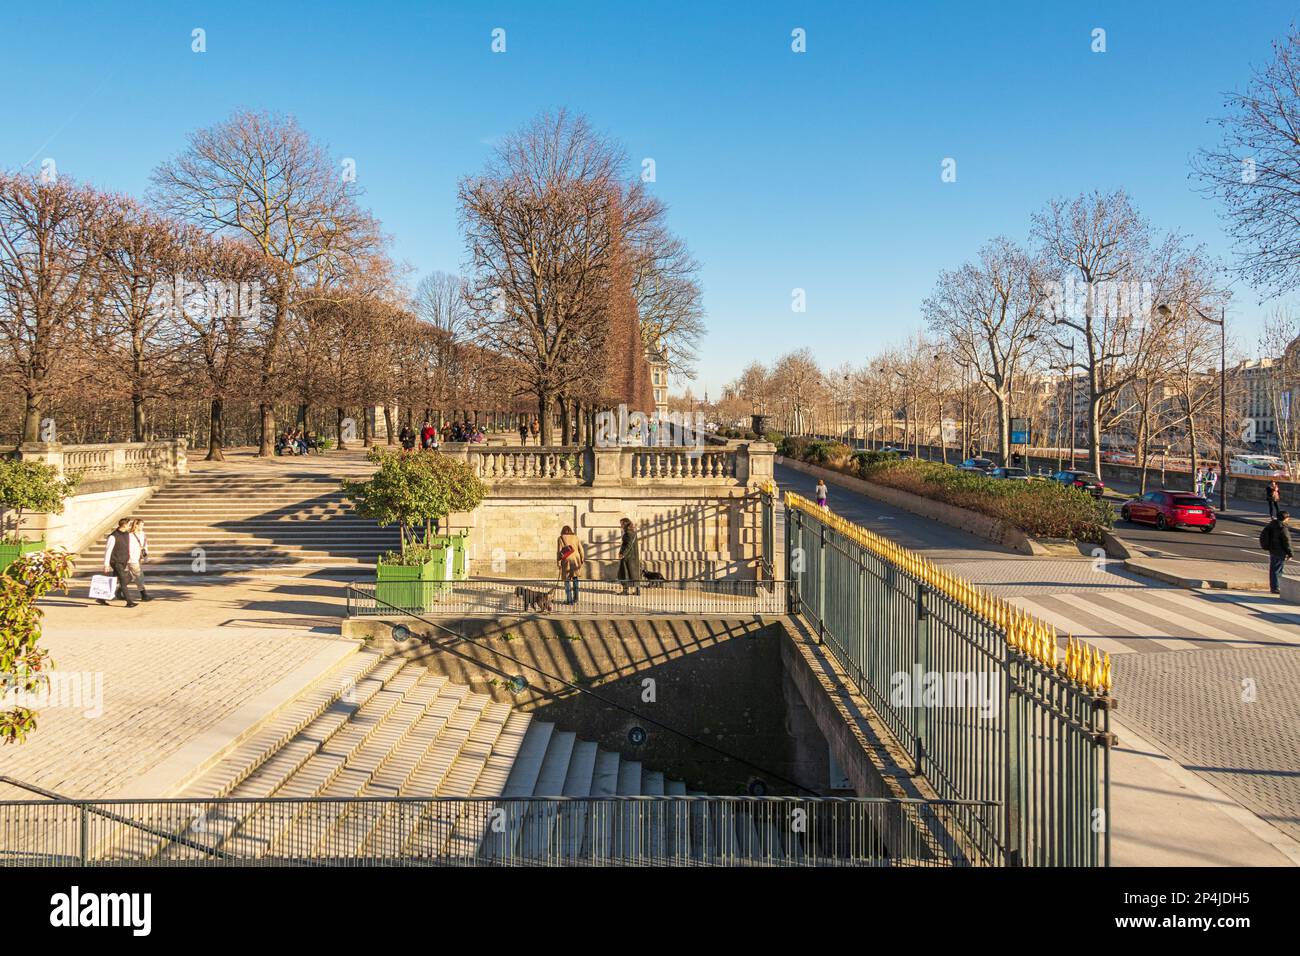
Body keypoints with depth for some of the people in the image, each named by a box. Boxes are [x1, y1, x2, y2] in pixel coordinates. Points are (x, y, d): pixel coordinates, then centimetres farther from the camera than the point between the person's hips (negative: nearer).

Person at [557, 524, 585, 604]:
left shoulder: (561, 538, -2)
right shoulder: (575, 537, 8)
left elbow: (559, 551, -7)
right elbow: (580, 549, 5)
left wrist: (558, 562, -5)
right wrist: (582, 560, 12)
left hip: (566, 560, -3)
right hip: (576, 560, 3)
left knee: (567, 580, 5)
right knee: (575, 577, 20)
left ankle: (569, 600, 5)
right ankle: (575, 597, 16)